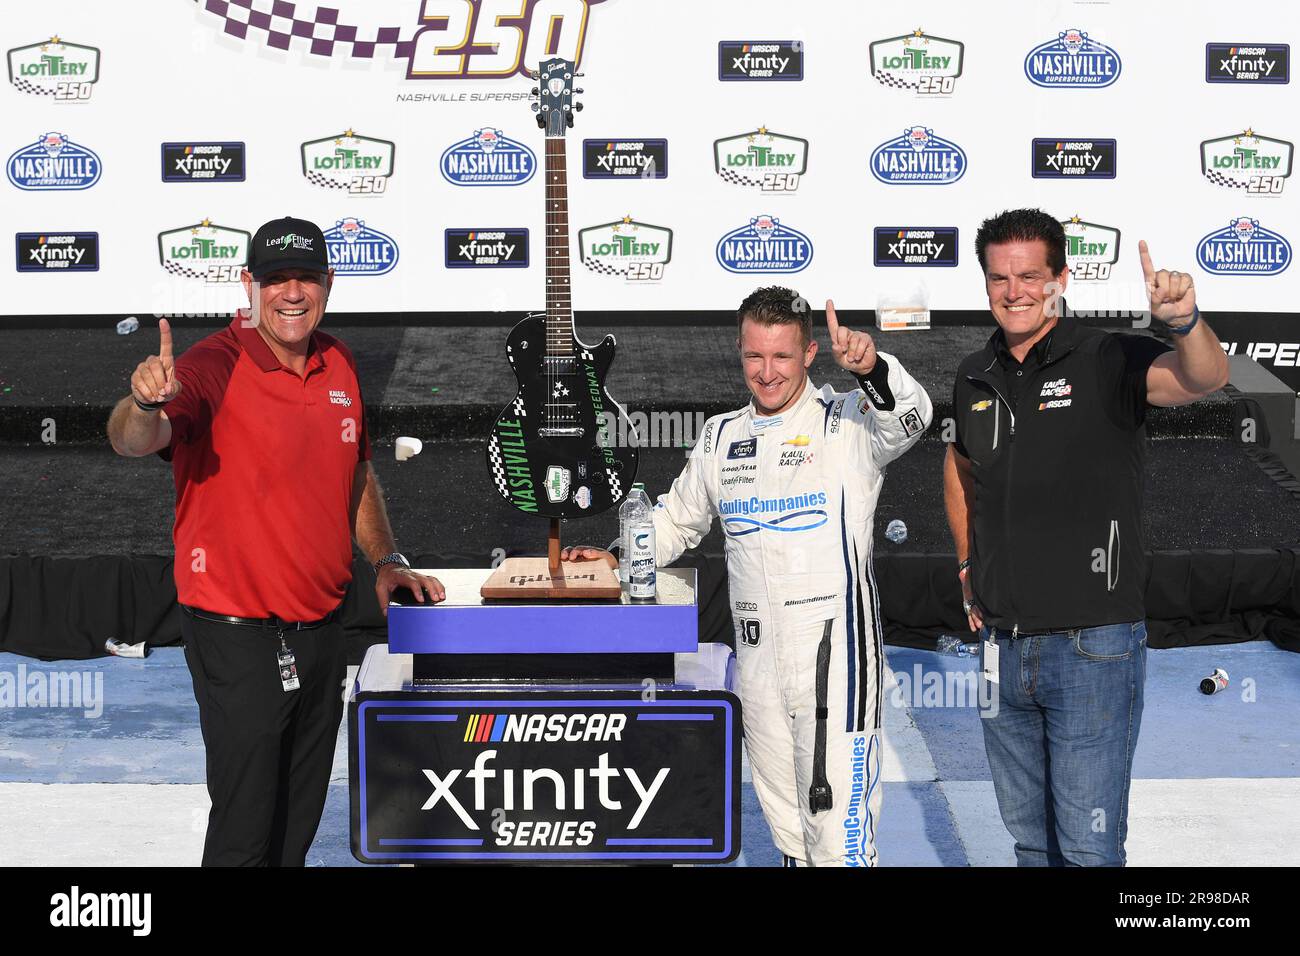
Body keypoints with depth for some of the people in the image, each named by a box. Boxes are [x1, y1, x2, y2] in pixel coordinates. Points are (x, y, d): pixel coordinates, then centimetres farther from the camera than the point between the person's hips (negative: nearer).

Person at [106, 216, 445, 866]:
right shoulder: (215, 367, -15)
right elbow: (132, 442, -32)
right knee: (244, 833, -2)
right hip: (237, 635, -7)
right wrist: (145, 403, -54)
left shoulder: (339, 365, 7)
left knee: (299, 822, 19)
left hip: (320, 628, 7)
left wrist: (385, 559, 10)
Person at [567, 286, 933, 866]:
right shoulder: (721, 437, 15)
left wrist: (871, 368, -42)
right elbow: (677, 520, 27)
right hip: (757, 659, 6)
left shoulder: (847, 422, -3)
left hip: (835, 649, -6)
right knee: (786, 831, 14)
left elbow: (908, 419, -24)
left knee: (838, 833, -8)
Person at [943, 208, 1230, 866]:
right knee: (1029, 836, 19)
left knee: (1088, 848, 0)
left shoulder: (1107, 362, -10)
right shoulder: (974, 377, 6)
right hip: (1002, 645, 6)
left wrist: (1184, 322, -50)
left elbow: (1204, 377, -29)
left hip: (1092, 645, -5)